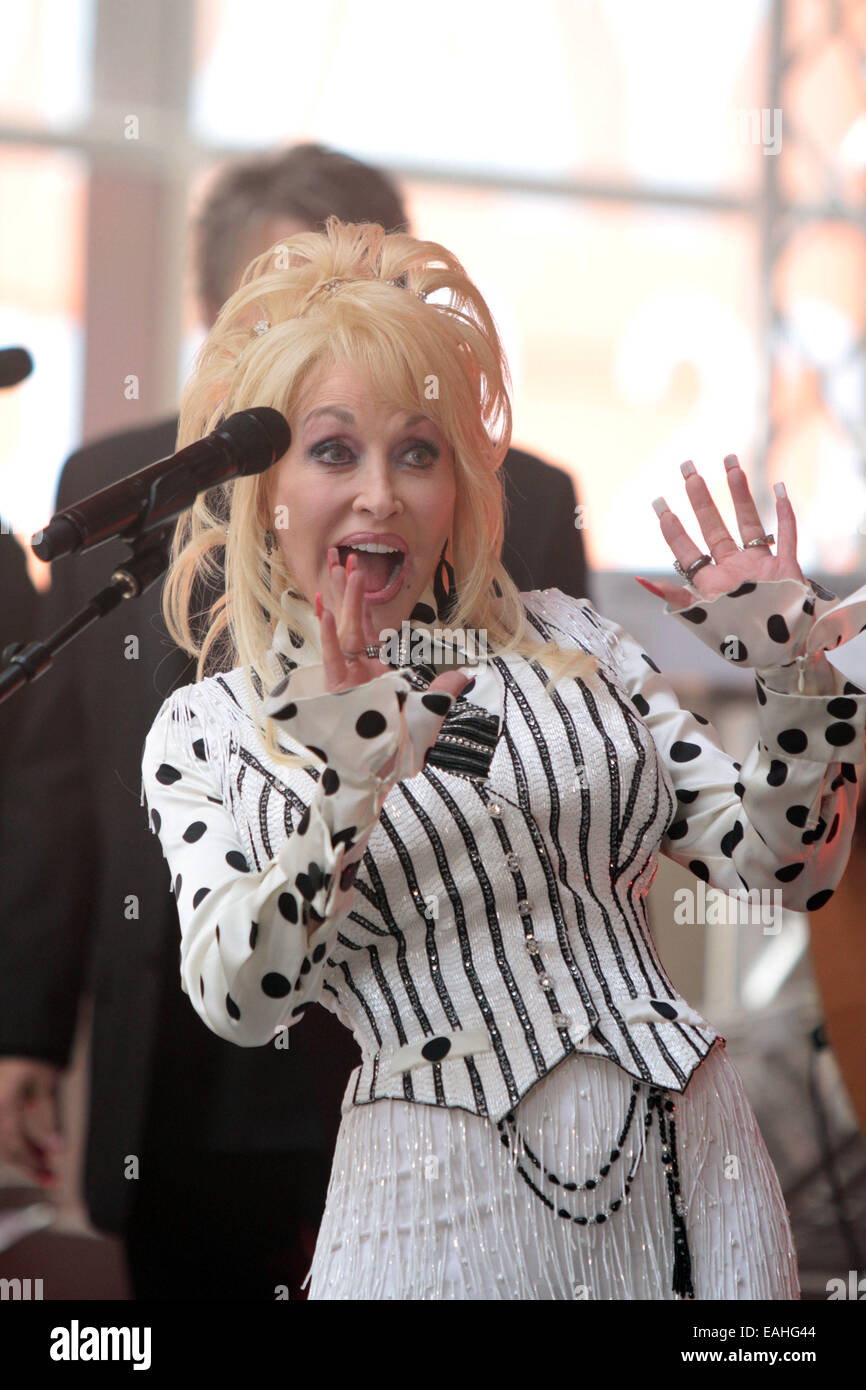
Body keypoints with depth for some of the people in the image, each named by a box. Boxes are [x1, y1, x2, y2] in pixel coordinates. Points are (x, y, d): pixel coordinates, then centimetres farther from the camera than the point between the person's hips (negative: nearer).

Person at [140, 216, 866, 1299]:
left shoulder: (566, 639, 8)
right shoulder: (205, 733, 1)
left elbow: (777, 862, 6)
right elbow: (240, 1006, -13)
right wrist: (335, 795, -26)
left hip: (697, 1169, 3)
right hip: (451, 1207, -2)